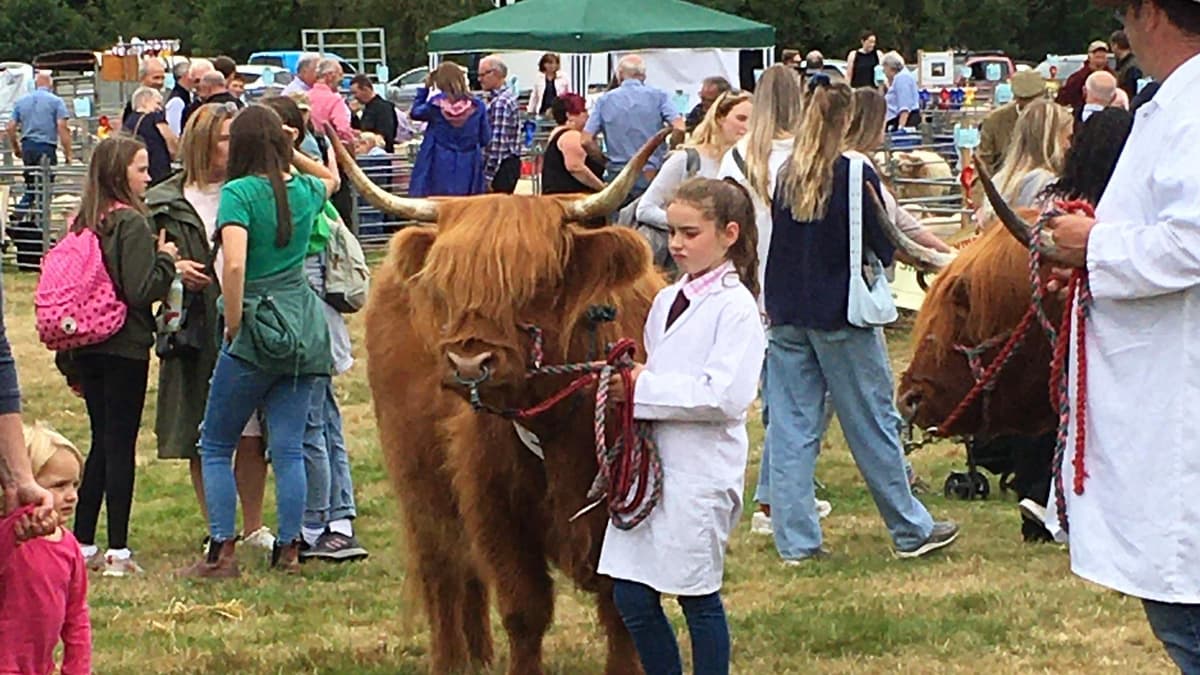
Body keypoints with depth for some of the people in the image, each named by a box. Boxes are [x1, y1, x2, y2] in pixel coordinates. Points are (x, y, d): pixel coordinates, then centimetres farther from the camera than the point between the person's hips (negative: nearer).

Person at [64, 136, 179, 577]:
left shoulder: (83, 222, 7)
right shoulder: (131, 223, -14)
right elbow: (141, 290, -22)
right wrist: (165, 259, -5)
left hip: (85, 345, 7)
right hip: (124, 347, -7)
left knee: (102, 441, 15)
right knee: (121, 445, -2)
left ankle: (82, 543, 16)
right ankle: (117, 551, 0)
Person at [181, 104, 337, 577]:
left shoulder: (239, 192, -12)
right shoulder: (305, 190, 6)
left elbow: (234, 264, -24)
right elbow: (331, 180, 33)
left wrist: (233, 324, -14)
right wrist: (293, 153, 21)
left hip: (257, 329, -5)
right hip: (305, 328, 5)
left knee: (216, 446, 7)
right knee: (288, 447, 8)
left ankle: (222, 552, 3)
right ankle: (288, 550, 9)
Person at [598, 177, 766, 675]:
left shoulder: (735, 306, -10)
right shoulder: (667, 301, 13)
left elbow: (726, 396, -20)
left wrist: (646, 387, -17)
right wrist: (628, 382, 1)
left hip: (701, 472, -7)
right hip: (651, 463, 7)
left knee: (698, 595, 2)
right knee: (631, 596, 6)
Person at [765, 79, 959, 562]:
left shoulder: (781, 175, -2)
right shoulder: (856, 175, -13)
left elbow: (762, 245, 6)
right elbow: (883, 247, -7)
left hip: (786, 316, 3)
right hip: (842, 317, -3)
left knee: (791, 429, 6)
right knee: (873, 423, 7)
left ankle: (795, 540, 6)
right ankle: (911, 530, 18)